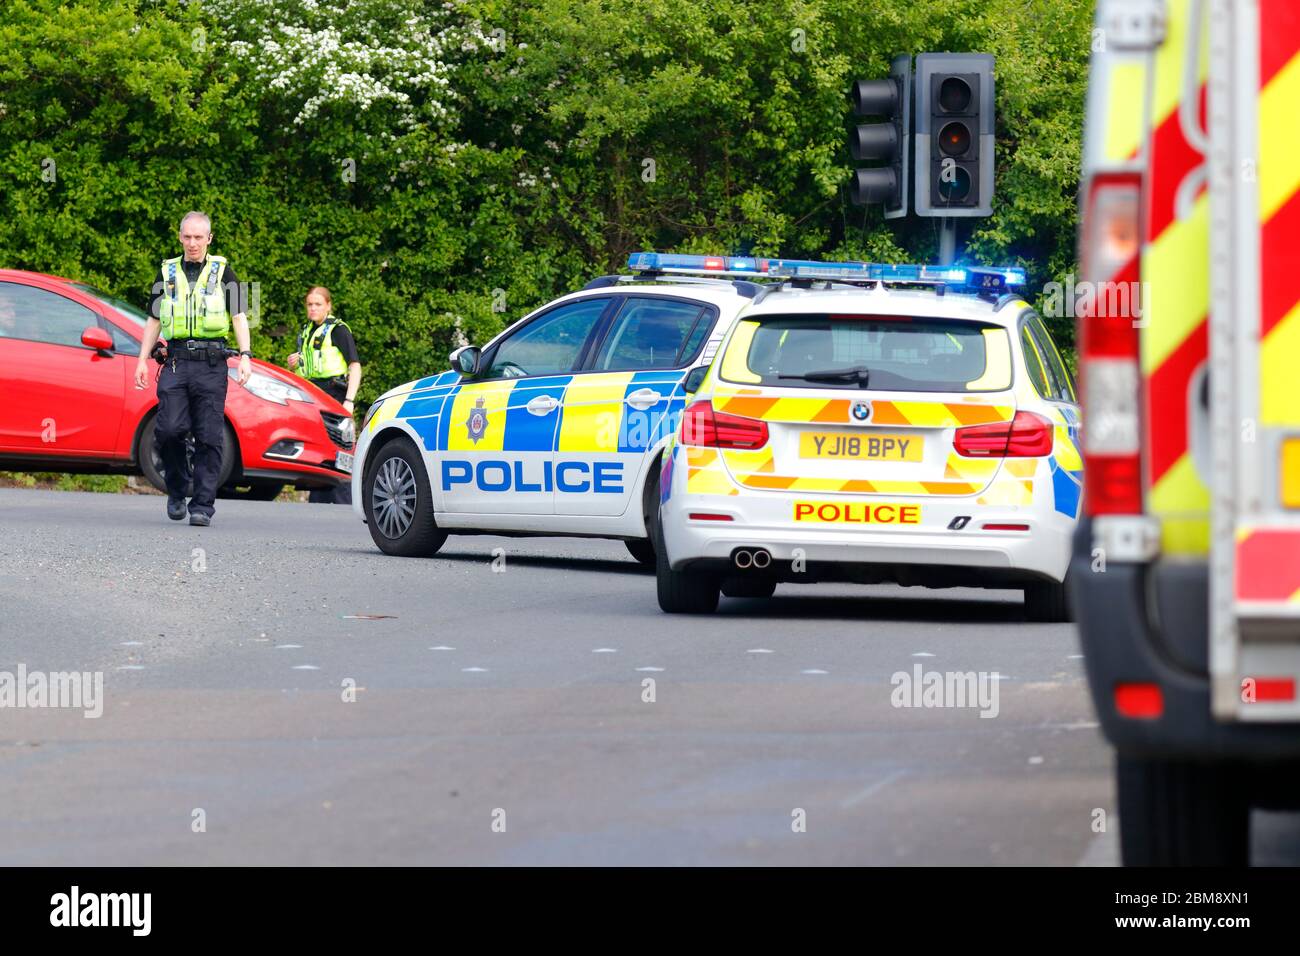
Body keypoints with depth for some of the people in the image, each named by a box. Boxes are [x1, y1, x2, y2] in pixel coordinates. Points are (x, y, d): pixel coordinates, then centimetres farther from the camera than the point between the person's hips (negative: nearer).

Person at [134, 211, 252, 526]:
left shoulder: (223, 272, 10)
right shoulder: (167, 273, 16)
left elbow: (239, 317, 3)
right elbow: (154, 321, 19)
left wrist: (245, 356, -10)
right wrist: (143, 359, 9)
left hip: (211, 363, -1)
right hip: (176, 362, 2)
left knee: (209, 438, -5)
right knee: (169, 429, -12)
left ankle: (202, 506, -2)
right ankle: (176, 492, 8)